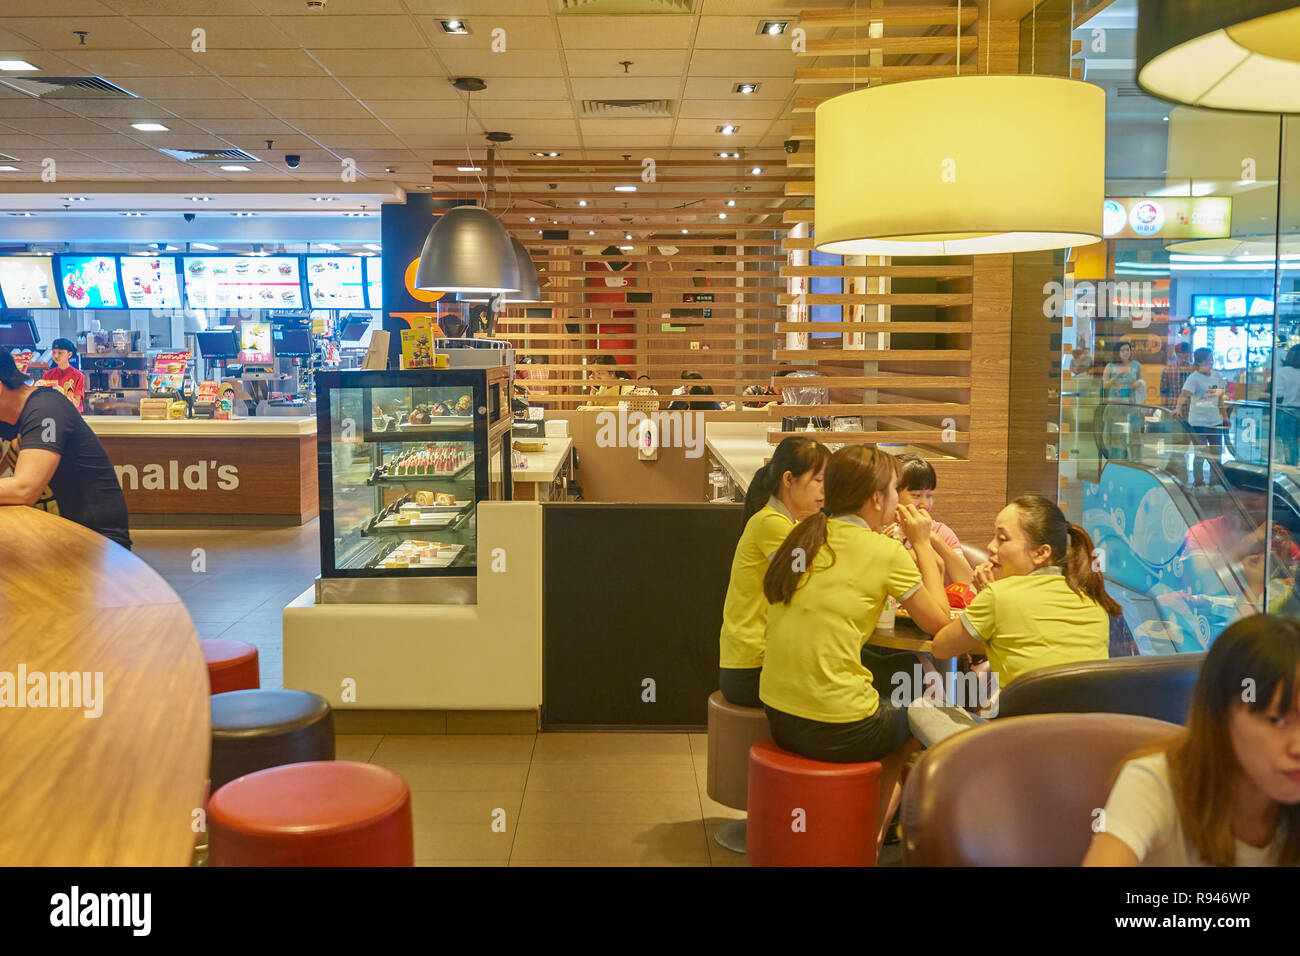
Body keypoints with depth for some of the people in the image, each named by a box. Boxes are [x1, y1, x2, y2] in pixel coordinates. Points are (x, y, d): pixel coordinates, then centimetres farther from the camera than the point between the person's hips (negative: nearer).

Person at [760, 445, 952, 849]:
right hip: (835, 732, -6)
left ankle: (870, 829, 37)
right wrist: (922, 543, 6)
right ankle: (873, 832, 33)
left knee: (890, 708, 32)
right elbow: (938, 621, -2)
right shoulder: (885, 552, -11)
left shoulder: (802, 537, 6)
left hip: (778, 719, 7)